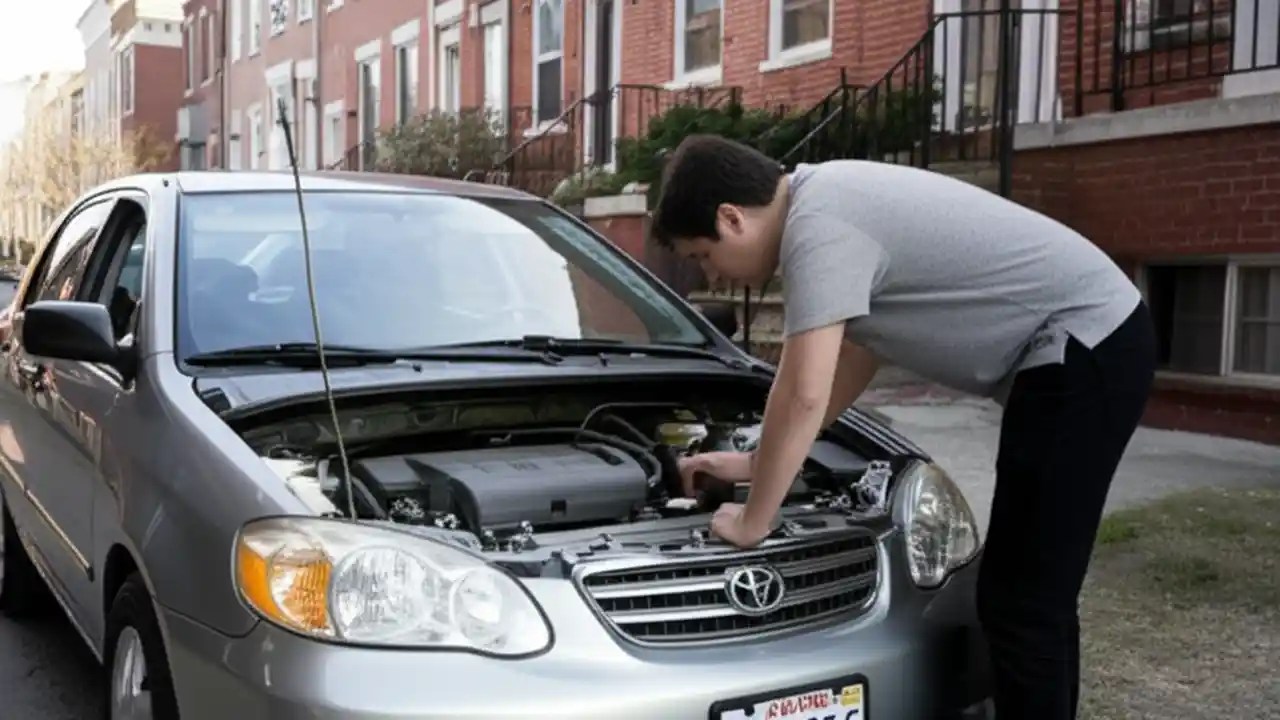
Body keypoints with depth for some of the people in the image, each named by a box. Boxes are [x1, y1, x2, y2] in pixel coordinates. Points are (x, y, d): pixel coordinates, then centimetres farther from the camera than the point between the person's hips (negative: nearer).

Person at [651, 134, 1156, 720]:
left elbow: (803, 396, -21)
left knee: (1020, 604, -7)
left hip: (1085, 349, -10)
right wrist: (756, 462, 23)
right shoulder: (826, 200, 14)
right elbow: (856, 355, 22)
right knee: (1034, 598, 17)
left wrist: (751, 522, -7)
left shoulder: (818, 227, -18)